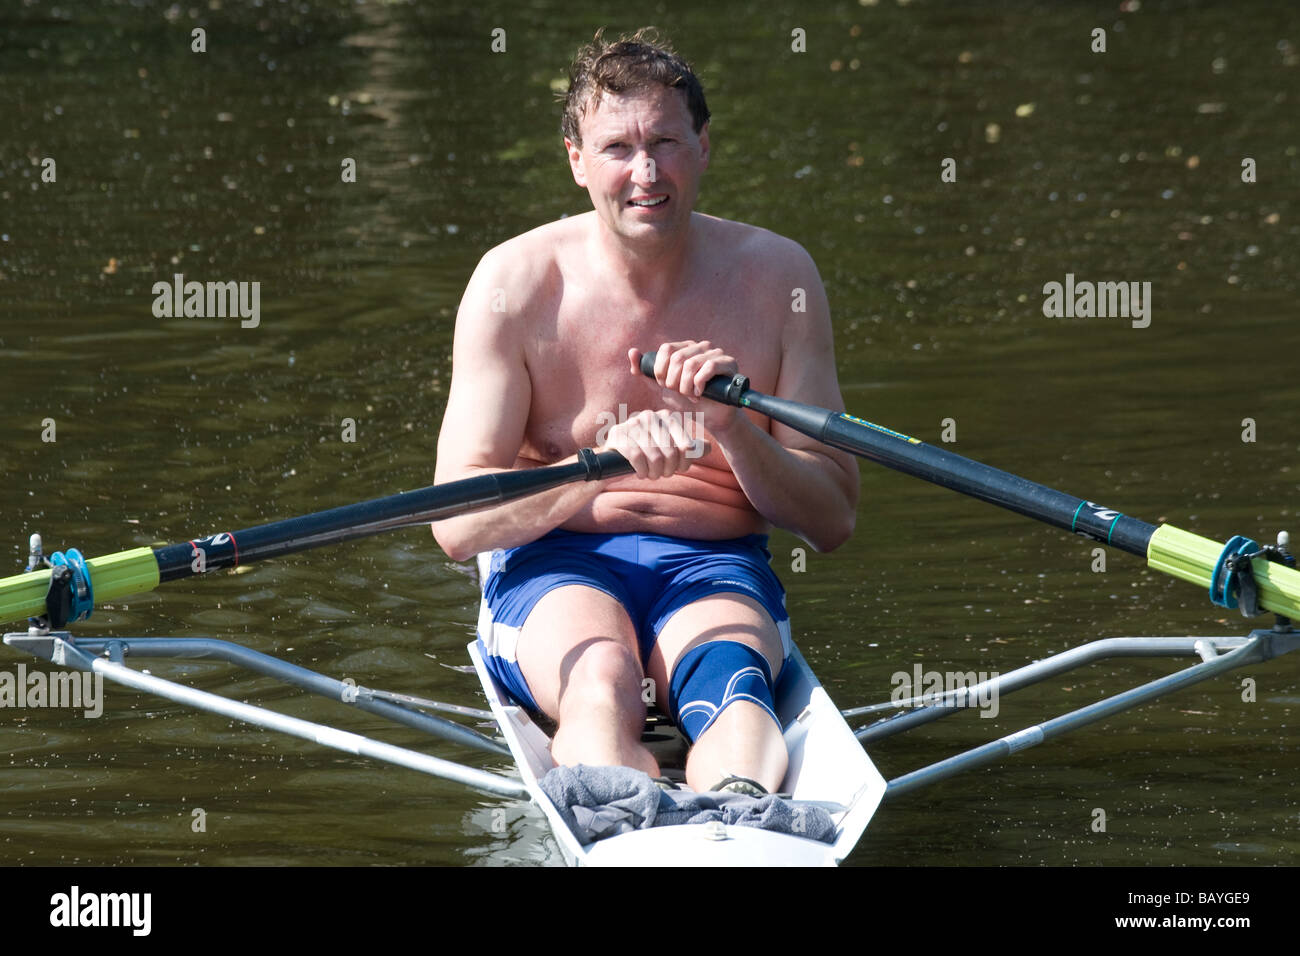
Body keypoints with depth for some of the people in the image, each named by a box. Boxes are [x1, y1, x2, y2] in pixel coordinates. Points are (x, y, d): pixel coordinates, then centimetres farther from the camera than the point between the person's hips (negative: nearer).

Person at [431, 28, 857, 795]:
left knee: (729, 675, -36)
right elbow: (456, 523, -10)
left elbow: (833, 521, 2)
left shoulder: (776, 278, 1)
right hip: (555, 569, -1)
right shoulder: (514, 284, -4)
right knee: (601, 685, -37)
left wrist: (732, 429, -17)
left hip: (717, 568, 2)